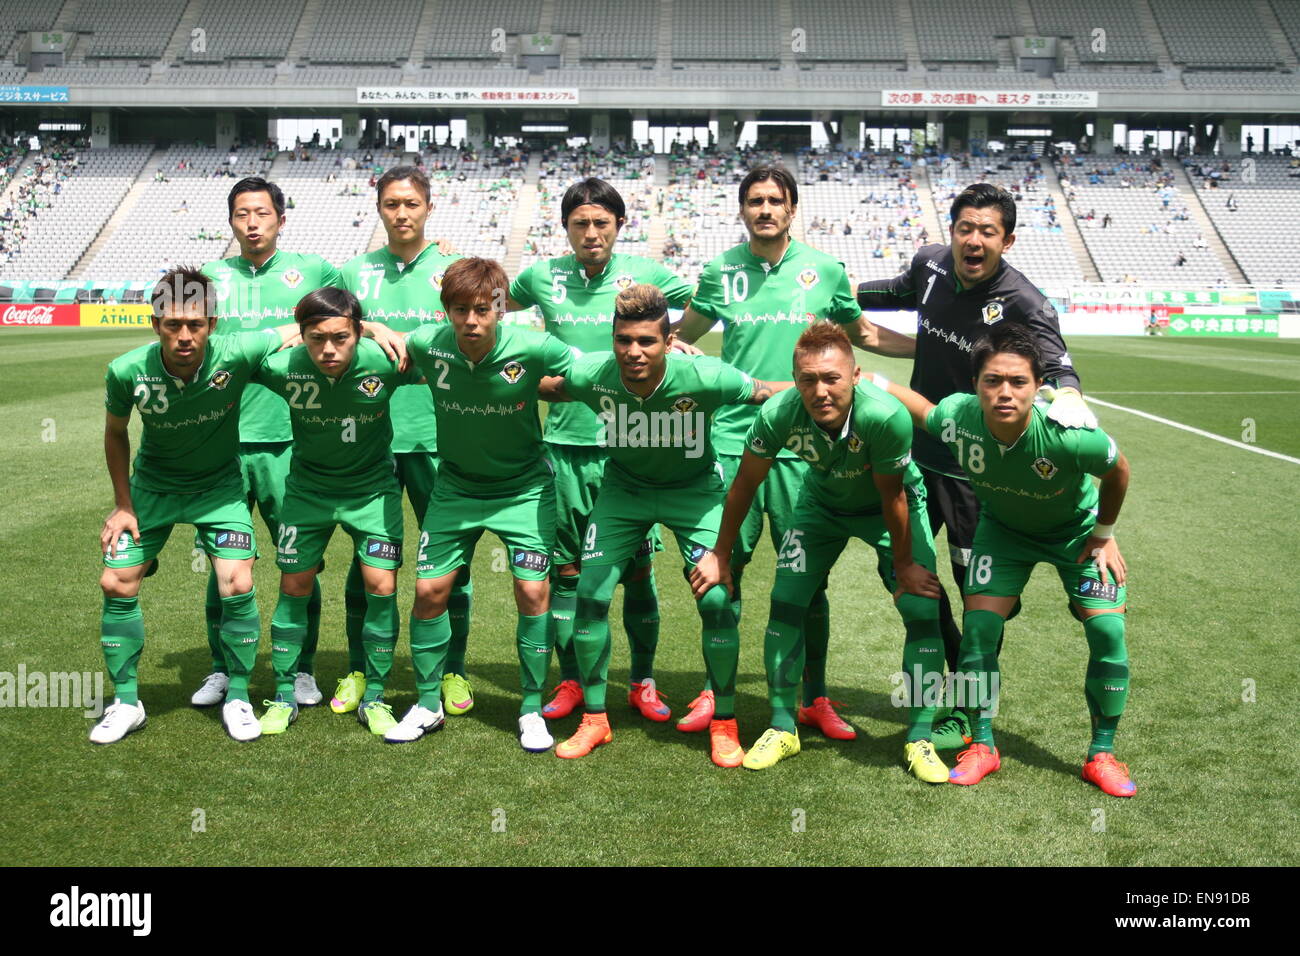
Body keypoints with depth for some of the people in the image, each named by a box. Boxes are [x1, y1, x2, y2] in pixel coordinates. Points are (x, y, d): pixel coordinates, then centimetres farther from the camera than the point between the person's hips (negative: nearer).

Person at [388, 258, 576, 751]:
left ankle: (532, 710, 9)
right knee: (429, 590, 0)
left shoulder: (531, 349, -24)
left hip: (524, 486, -2)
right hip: (455, 485, 2)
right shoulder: (426, 344, -19)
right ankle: (428, 704, 20)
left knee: (533, 593, -9)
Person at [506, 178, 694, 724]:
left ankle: (643, 682, 18)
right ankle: (570, 682, 19)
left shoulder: (644, 275, 3)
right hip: (564, 440, 1)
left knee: (638, 567, 3)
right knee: (566, 567, 6)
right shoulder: (542, 277, 6)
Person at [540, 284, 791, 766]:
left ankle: (723, 724, 8)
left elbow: (770, 391, -15)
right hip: (623, 487, 2)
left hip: (695, 489, -2)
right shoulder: (591, 375, -26)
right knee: (590, 593, -6)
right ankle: (594, 720, 14)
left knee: (717, 599, -14)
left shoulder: (704, 377, -32)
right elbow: (550, 388, 0)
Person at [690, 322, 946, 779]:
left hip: (891, 507, -2)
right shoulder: (778, 415, -31)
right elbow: (744, 484, -13)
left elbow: (891, 497, -24)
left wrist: (904, 565, -11)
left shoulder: (886, 416, -40)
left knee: (923, 612, -12)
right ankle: (782, 728, 13)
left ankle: (919, 738, 7)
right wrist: (720, 554, -3)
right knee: (785, 602, -7)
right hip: (823, 502, 2)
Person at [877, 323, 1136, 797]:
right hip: (1003, 527, 2)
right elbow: (919, 406, -7)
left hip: (1076, 529, -2)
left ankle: (1101, 754, 8)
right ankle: (982, 746, 8)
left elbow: (1118, 471, -17)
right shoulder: (958, 417, -33)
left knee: (1108, 630, -12)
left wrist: (1104, 534, -6)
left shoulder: (1069, 437, -40)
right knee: (979, 625, -11)